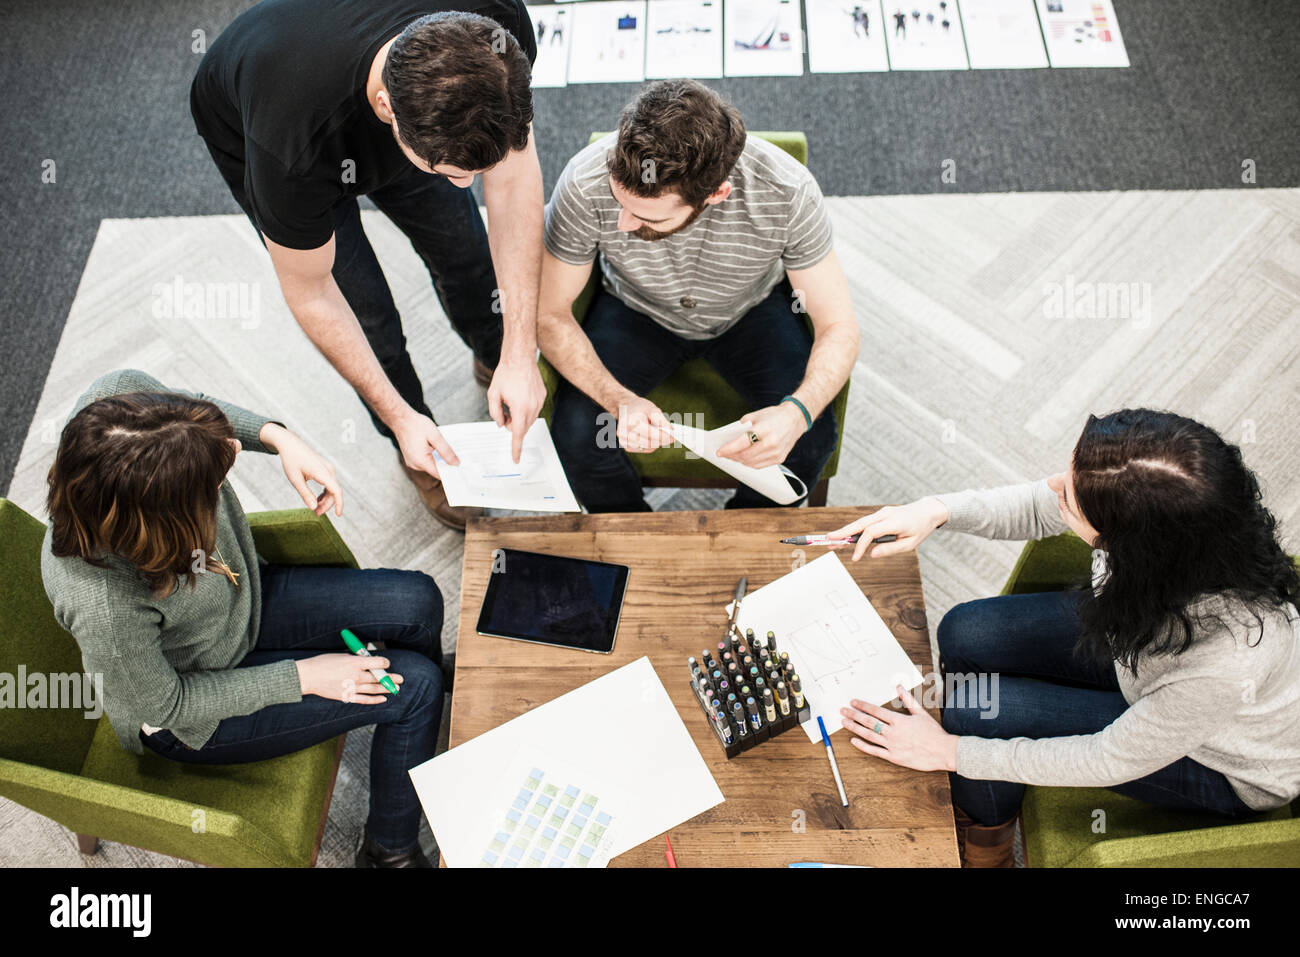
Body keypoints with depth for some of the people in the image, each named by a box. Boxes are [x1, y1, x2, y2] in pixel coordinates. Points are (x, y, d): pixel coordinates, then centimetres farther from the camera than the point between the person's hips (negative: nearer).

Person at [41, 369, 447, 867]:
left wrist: (277, 437, -17)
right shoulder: (103, 606, -43)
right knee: (415, 688, -10)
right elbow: (167, 705, -23)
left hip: (241, 598, 7)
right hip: (190, 716, -7)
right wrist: (302, 677, -18)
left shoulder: (121, 396, -31)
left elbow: (197, 402, -4)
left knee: (417, 603, 2)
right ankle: (390, 850, 20)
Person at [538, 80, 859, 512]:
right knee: (576, 436, -23)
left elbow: (838, 328, -23)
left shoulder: (787, 192, -34)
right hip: (636, 311, 0)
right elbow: (549, 315, -21)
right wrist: (618, 399, -38)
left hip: (752, 310, 0)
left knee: (810, 441, -22)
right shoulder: (586, 183, -34)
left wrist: (796, 412, -44)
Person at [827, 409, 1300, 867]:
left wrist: (949, 752, -21)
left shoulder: (1224, 658, -44)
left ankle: (984, 851, 21)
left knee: (980, 713, -17)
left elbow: (1110, 760, -26)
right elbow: (1036, 508, -10)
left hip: (1228, 767, -6)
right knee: (966, 634, -2)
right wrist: (936, 511, -27)